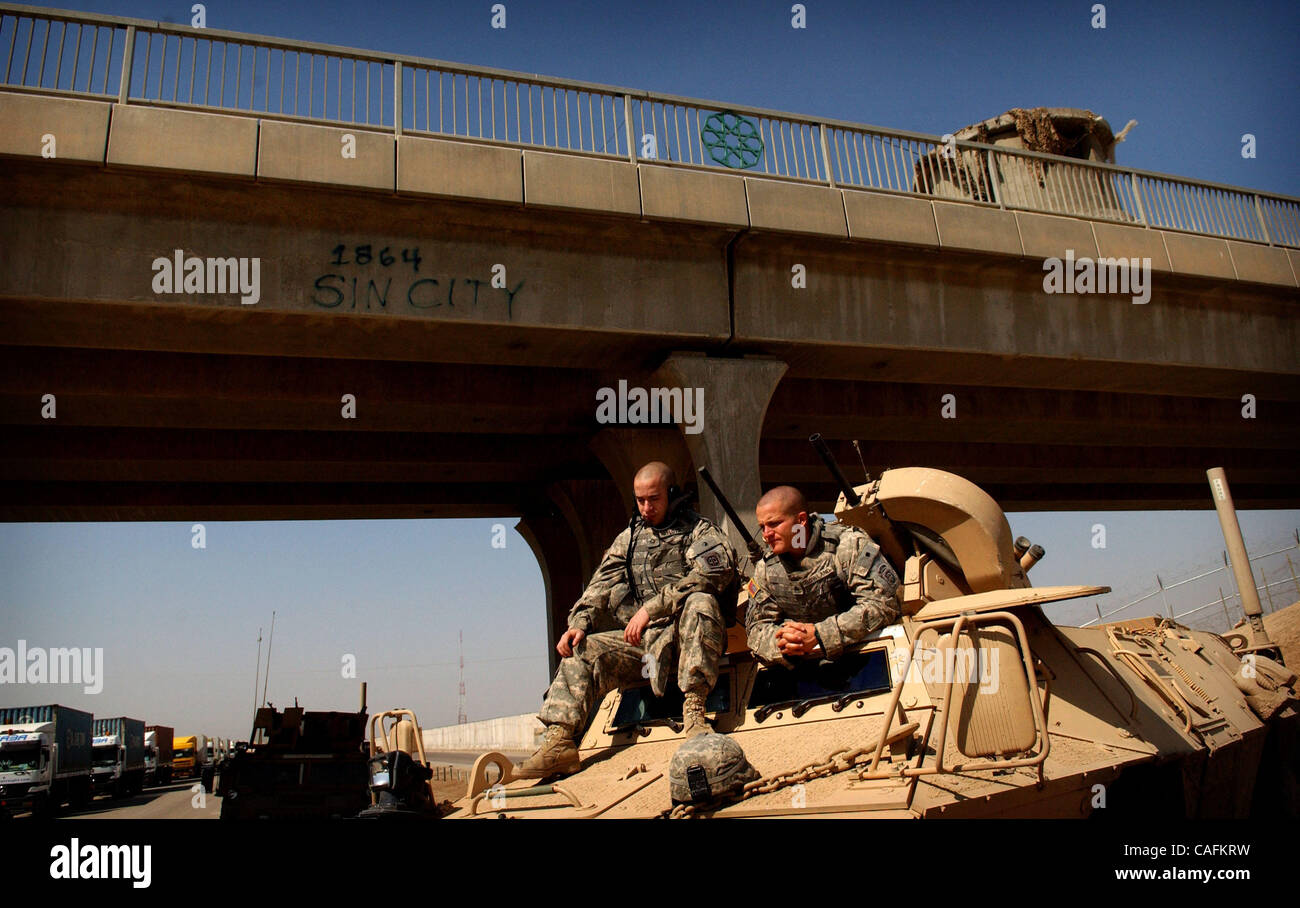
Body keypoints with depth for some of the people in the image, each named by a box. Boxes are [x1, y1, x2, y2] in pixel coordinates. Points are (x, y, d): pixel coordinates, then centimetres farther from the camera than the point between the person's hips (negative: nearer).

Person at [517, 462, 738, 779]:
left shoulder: (698, 531, 4)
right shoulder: (628, 538, 22)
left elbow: (716, 570, -16)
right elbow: (601, 588, 16)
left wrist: (651, 608, -19)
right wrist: (579, 624, -5)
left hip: (683, 637, -5)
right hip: (640, 642, 5)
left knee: (701, 602, -34)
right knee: (581, 652, -13)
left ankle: (694, 711, -33)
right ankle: (558, 742, -21)